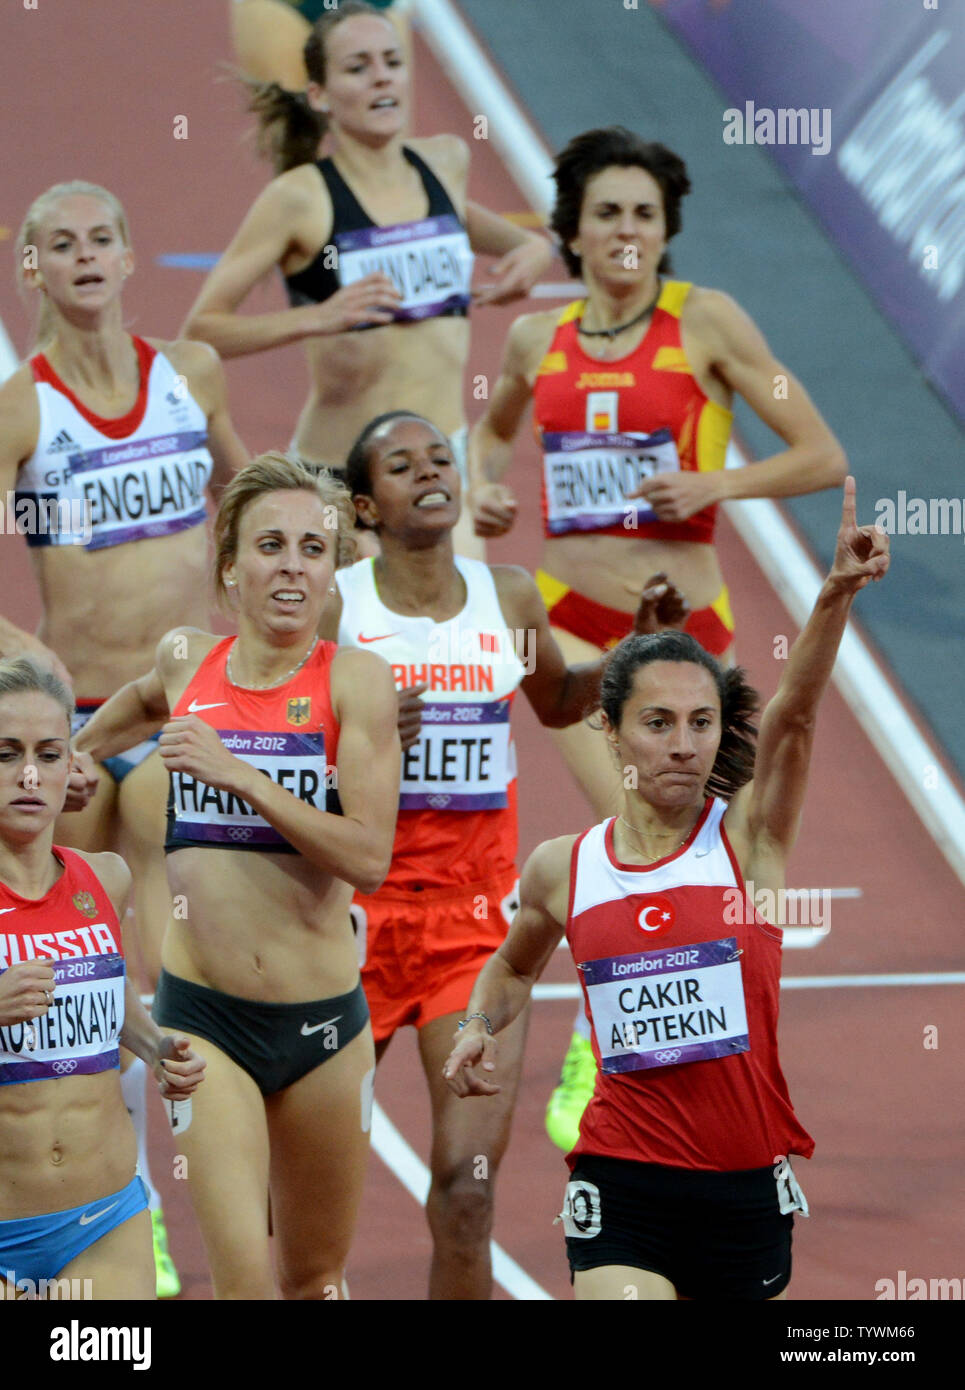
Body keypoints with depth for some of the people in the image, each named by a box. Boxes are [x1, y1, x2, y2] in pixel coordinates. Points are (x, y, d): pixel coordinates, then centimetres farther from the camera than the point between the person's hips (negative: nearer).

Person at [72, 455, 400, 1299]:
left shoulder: (354, 681, -7)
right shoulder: (184, 661, 4)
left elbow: (368, 859, -17)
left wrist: (236, 773, -22)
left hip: (321, 1021, -1)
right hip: (202, 1014, 1)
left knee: (315, 1280, 14)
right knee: (243, 1276, -16)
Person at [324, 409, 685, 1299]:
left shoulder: (508, 598, 5)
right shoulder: (331, 608, -6)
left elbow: (556, 702, 25)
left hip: (479, 921, 2)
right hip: (358, 915, -2)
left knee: (470, 1177, -9)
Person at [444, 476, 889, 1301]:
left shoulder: (749, 838, -3)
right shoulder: (562, 869, 4)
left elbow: (793, 713, -21)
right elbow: (515, 966, 27)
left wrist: (836, 596, -37)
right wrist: (479, 1028, 6)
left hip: (748, 1184, 0)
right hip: (623, 1178, 0)